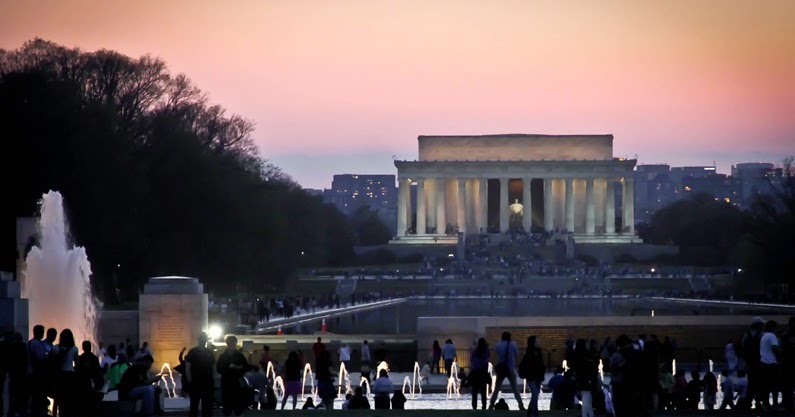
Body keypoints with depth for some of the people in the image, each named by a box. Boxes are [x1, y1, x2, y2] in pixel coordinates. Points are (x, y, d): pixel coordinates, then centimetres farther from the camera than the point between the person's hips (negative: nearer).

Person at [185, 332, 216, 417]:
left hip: (208, 384, 4)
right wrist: (190, 382, -11)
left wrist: (213, 382, 5)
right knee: (194, 406, -1)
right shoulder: (192, 352, -1)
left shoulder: (210, 353, 10)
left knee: (207, 408, 6)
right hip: (195, 384, -4)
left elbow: (213, 368, 13)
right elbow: (187, 368, -4)